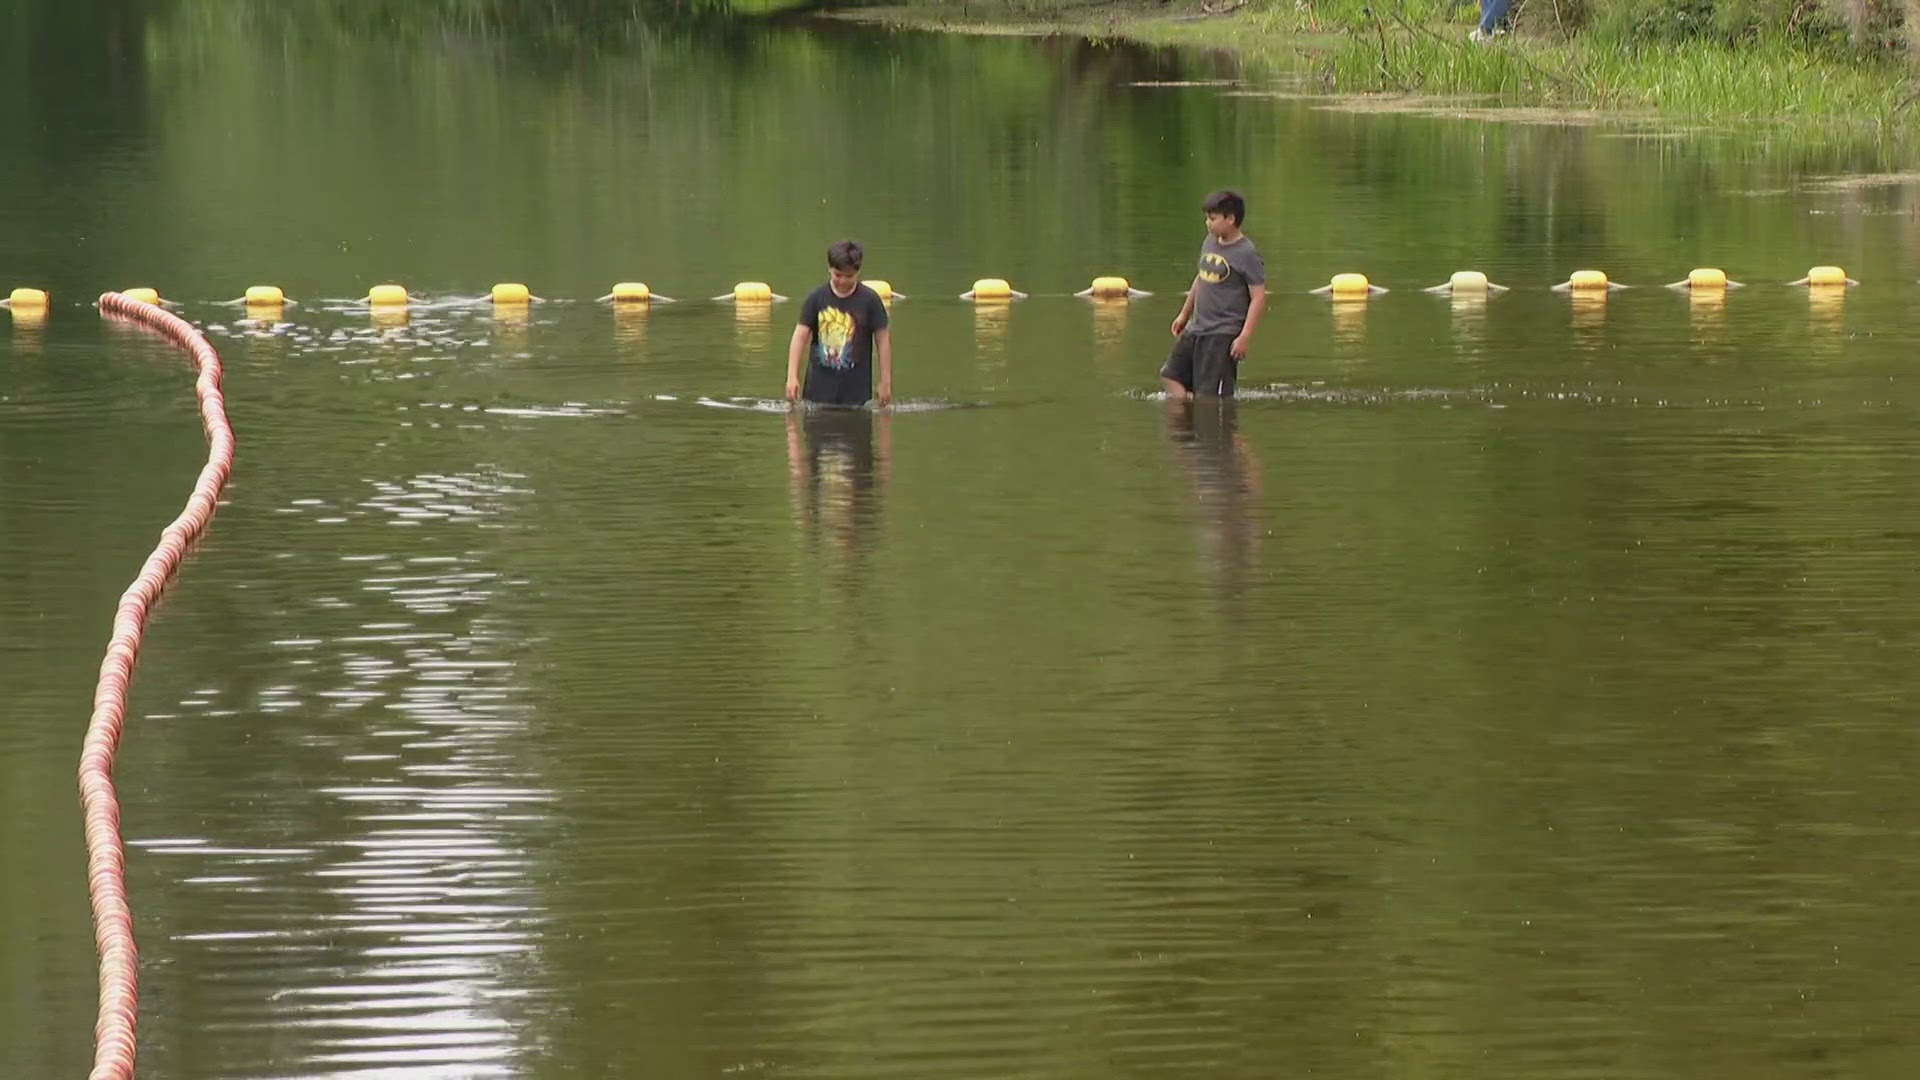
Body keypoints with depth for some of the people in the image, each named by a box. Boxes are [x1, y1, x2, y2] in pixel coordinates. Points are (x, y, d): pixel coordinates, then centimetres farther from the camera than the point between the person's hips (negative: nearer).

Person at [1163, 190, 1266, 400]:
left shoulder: (1247, 254, -14)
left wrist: (1244, 337, -21)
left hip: (1223, 335, -9)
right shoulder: (1209, 243, 9)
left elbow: (1259, 298, -16)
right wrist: (1184, 314, 26)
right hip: (1195, 328, 9)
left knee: (1210, 394, -8)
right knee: (1170, 376, 9)